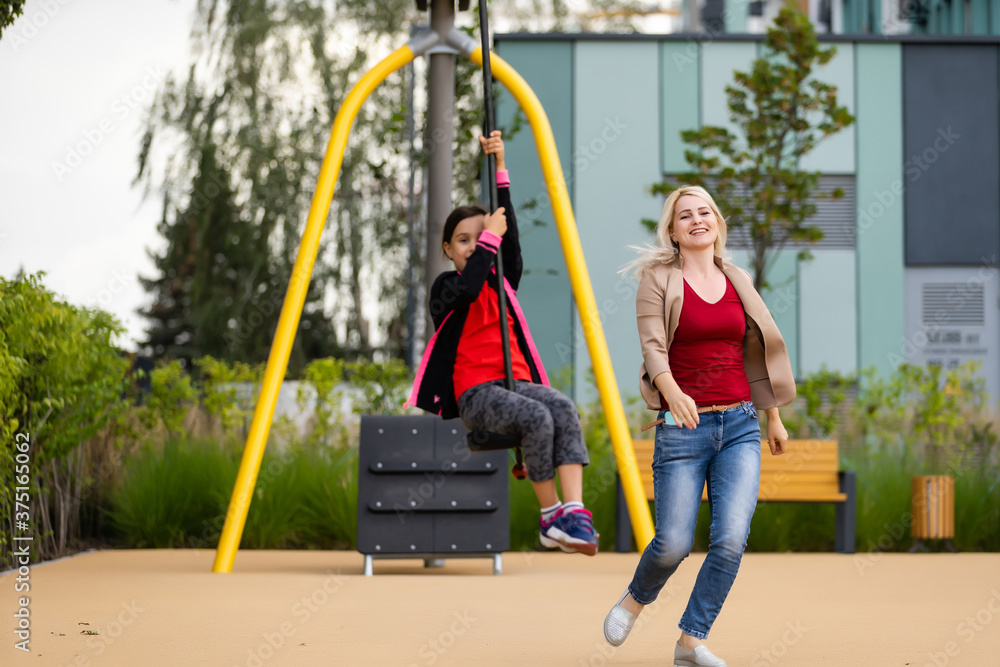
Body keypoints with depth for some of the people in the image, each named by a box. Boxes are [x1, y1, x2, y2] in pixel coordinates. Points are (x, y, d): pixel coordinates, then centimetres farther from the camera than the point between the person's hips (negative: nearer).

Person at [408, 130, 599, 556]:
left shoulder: (504, 279, 18)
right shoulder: (446, 287, 7)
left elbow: (509, 233, 4)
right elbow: (466, 289, -17)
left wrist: (500, 168, -2)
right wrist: (489, 237, -11)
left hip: (516, 382, 4)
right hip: (474, 393, -4)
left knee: (563, 408, -30)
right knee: (538, 418, -33)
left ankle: (573, 513, -40)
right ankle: (550, 515, -19)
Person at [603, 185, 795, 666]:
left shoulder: (737, 281, 12)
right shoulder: (658, 280, -1)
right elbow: (652, 346, -14)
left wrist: (773, 416, 24)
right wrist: (672, 392, -33)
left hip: (740, 426, 3)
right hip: (683, 425, -3)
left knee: (731, 539, -11)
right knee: (673, 545, -4)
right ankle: (635, 600, 29)